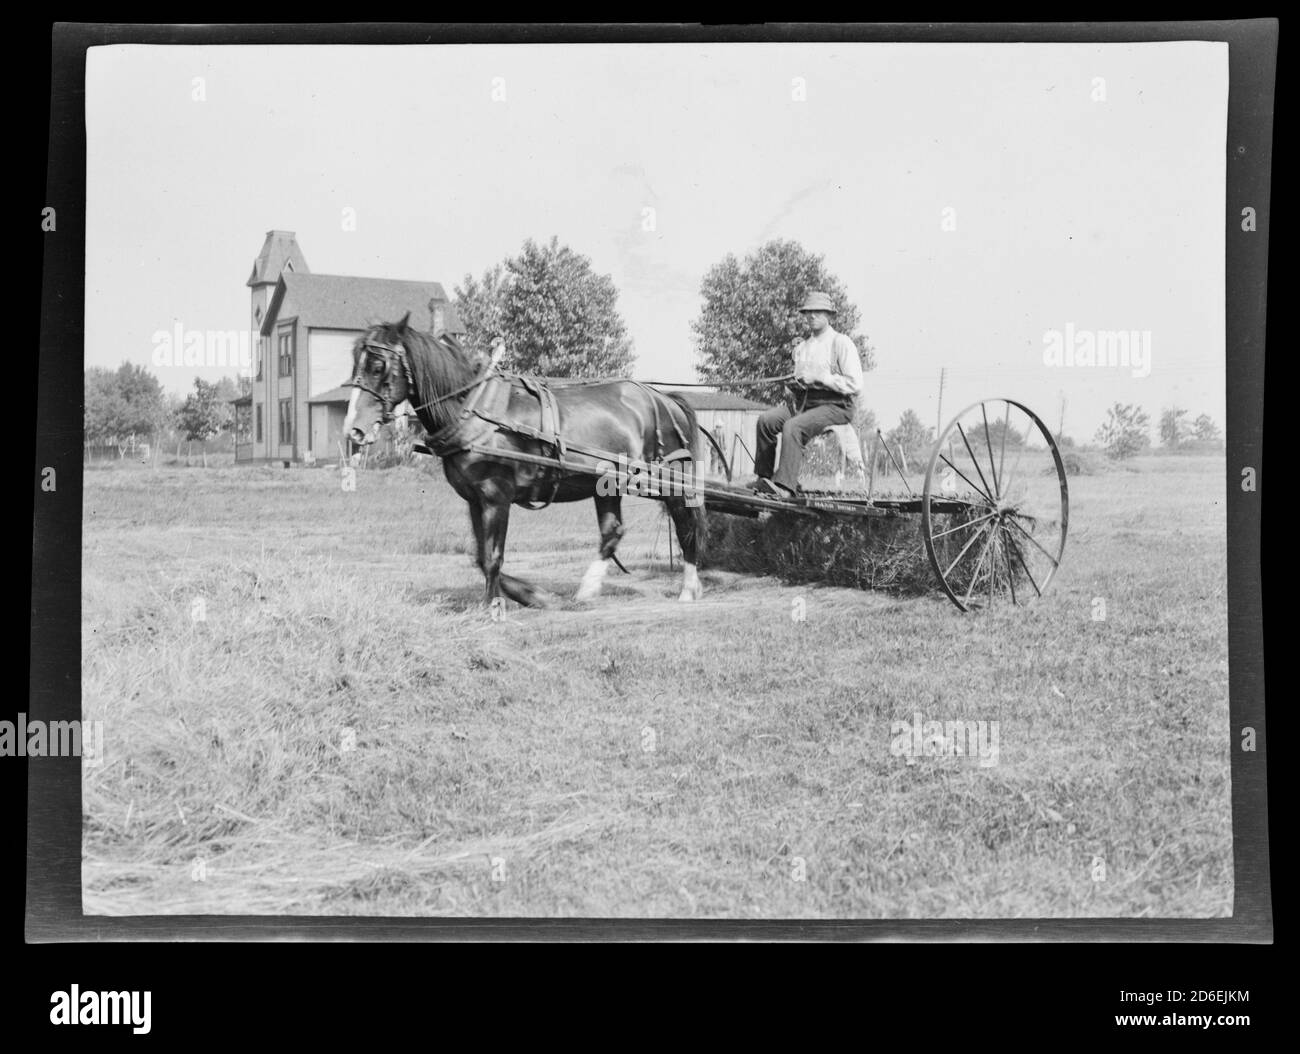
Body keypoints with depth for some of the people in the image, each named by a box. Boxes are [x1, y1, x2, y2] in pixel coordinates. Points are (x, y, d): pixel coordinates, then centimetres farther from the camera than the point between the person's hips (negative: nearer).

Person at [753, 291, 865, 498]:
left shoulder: (841, 343, -3)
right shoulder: (802, 348, 20)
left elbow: (855, 385, -13)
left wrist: (819, 378, -16)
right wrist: (793, 388, 6)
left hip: (836, 406, -7)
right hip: (804, 403, 7)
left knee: (792, 427, -31)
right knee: (766, 420, -15)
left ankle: (785, 486, -34)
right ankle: (764, 477, -11)